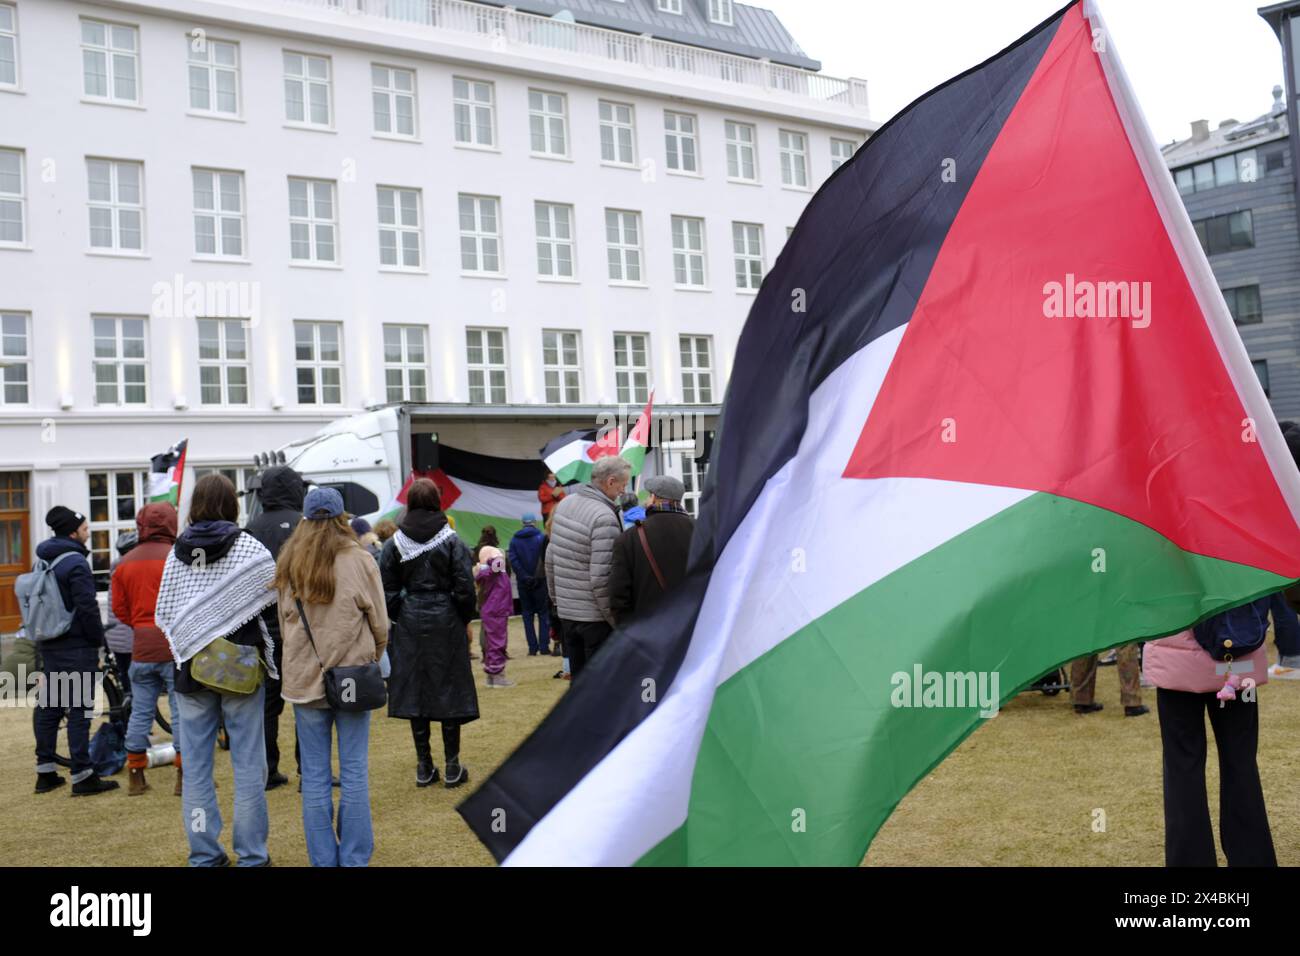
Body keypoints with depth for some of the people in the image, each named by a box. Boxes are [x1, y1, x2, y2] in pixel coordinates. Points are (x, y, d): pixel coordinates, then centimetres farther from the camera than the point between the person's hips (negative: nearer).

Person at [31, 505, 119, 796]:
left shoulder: (44, 561, 12)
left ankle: (45, 772, 20)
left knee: (48, 707, 13)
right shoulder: (75, 563, -16)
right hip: (76, 648, -9)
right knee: (79, 710, -5)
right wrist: (98, 639, -7)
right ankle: (82, 777, -3)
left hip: (48, 647, 9)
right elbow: (87, 608, -19)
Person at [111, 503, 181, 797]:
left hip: (141, 648, 5)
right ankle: (184, 777, 3)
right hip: (175, 646, -5)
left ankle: (135, 777, 19)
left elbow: (119, 608, 10)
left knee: (140, 711, 13)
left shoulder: (126, 563, 8)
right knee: (181, 710, 1)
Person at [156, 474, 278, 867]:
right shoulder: (246, 546, -8)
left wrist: (187, 641, 14)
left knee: (196, 766, 10)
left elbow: (164, 613, 2)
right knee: (248, 764, 4)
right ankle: (251, 856, 9)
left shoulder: (177, 550, 2)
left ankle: (204, 855, 15)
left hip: (192, 668, 3)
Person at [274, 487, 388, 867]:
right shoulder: (359, 559, -8)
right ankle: (354, 858, 10)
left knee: (314, 775, 9)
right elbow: (379, 624, -2)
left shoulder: (289, 562, 1)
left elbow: (284, 623, 10)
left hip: (304, 678, 2)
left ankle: (323, 858, 15)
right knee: (354, 773, 6)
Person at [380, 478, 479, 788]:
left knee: (415, 689, 9)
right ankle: (452, 767, 9)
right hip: (446, 622, -2)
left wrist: (399, 617, 13)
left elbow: (387, 591, 0)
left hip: (410, 623, 2)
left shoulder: (394, 544, -1)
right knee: (449, 688, 6)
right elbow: (465, 588, -7)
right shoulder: (451, 540, -6)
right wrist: (464, 619, 7)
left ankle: (424, 766, 13)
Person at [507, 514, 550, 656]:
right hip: (539, 580, -2)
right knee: (543, 613, 6)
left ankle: (532, 647, 5)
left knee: (527, 614, 9)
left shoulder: (514, 539, 3)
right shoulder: (541, 538, -5)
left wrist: (523, 576, -8)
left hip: (523, 582, 2)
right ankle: (544, 646, 0)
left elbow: (512, 559, -7)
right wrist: (539, 576, -6)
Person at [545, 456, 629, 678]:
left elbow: (550, 558, 13)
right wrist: (616, 619, -14)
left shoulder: (565, 504, 6)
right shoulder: (605, 518, -20)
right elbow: (601, 577, -23)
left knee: (578, 678, 18)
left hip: (566, 611, 8)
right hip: (595, 617, -7)